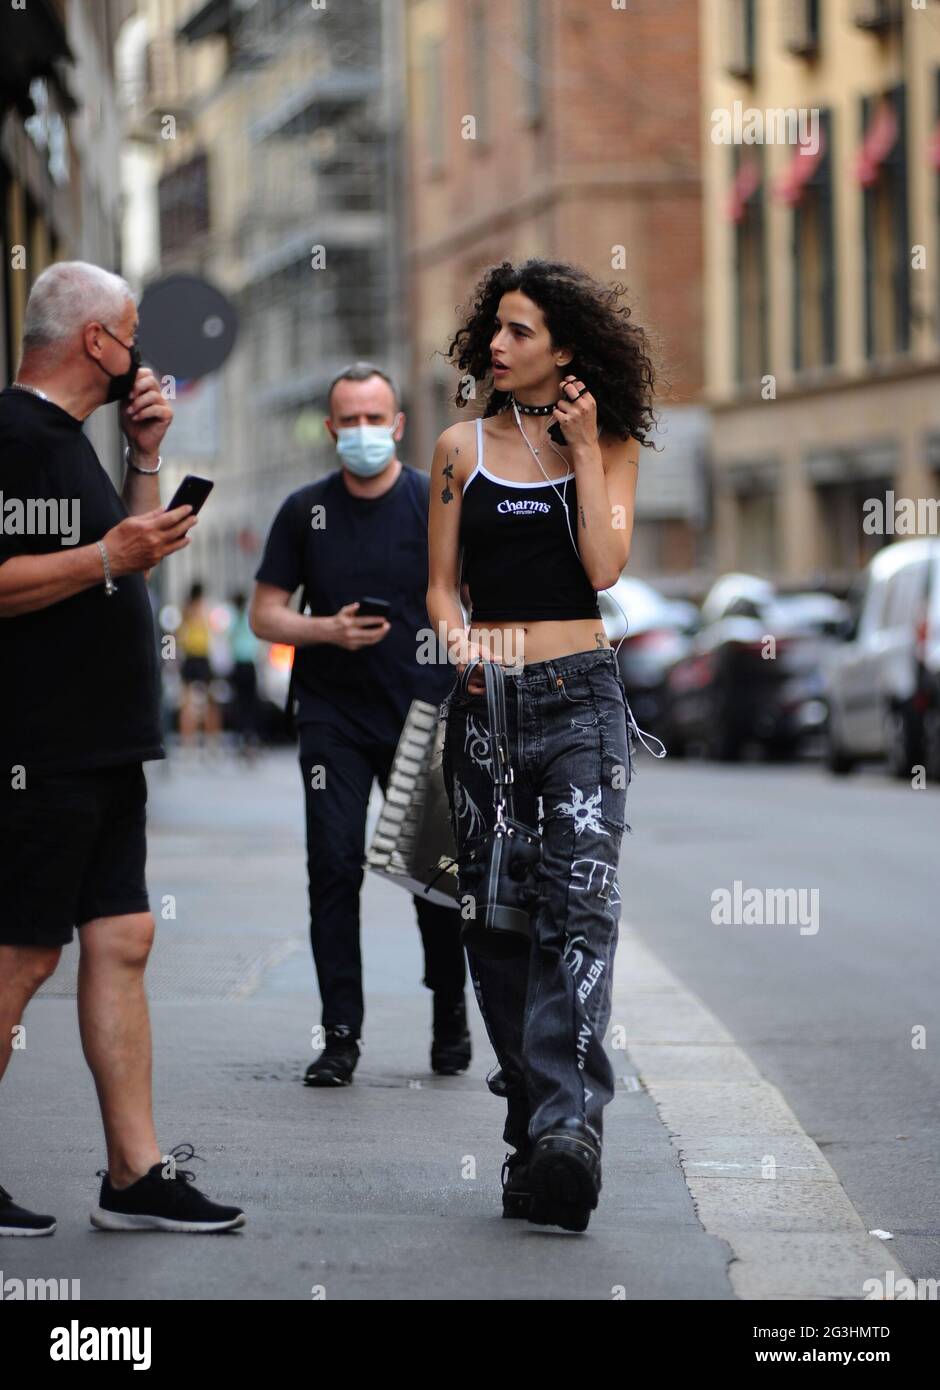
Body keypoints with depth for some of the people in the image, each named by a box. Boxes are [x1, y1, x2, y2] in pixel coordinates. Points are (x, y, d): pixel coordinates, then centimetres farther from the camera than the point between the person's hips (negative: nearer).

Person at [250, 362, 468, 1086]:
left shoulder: (437, 505, -1)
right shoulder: (306, 511, 5)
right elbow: (266, 613, 8)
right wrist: (329, 630, -11)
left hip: (424, 716, -1)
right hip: (333, 719, 1)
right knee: (334, 869, -5)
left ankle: (450, 1014, 23)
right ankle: (341, 1034, -1)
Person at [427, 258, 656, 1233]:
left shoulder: (608, 446, 7)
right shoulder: (462, 448, 10)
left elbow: (604, 567, -6)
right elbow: (440, 584, 10)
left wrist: (583, 450, -6)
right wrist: (458, 634, -10)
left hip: (582, 696, -2)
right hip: (487, 694, 2)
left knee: (580, 903, -16)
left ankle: (565, 1129, -25)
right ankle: (532, 1108, 13)